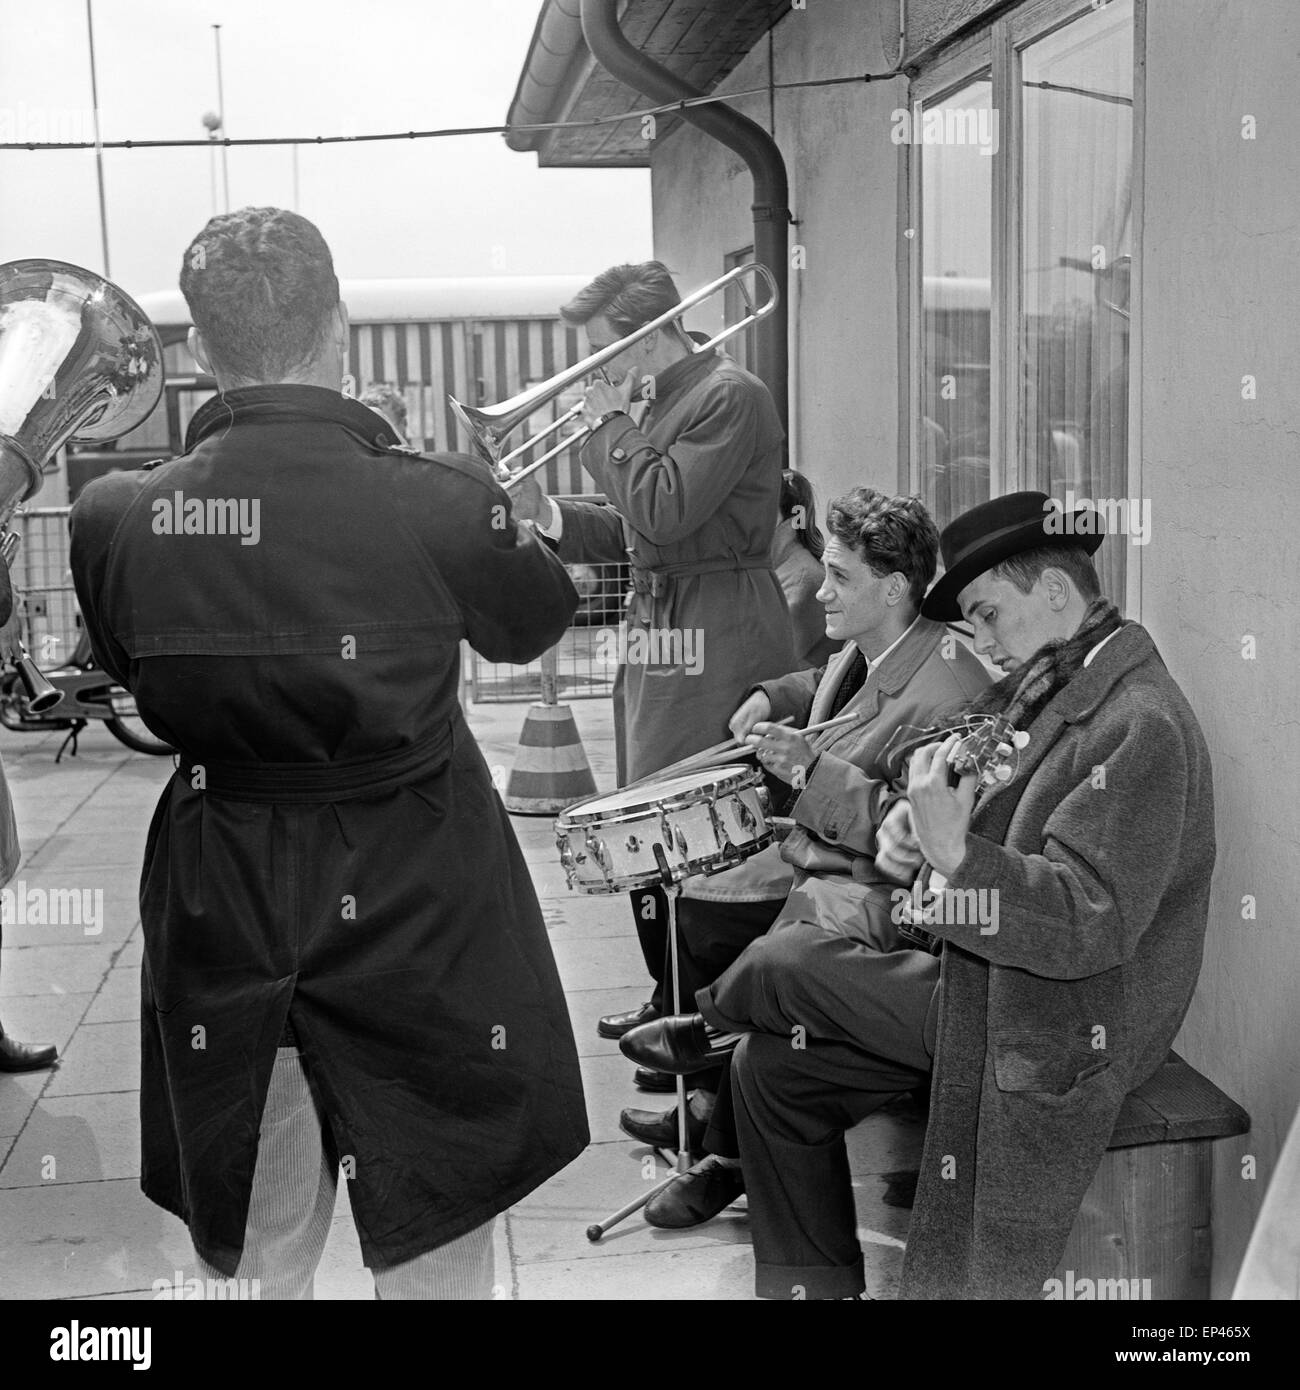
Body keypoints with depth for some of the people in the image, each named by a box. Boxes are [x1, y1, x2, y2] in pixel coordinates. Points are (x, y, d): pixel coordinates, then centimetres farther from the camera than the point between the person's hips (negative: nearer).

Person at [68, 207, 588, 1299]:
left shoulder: (113, 518, -13)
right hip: (412, 910, -3)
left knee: (262, 1253, 22)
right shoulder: (443, 504, -21)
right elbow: (542, 618, 1)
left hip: (222, 910, 3)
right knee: (434, 1250, 17)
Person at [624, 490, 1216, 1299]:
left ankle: (706, 1025, 28)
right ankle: (819, 1285, 21)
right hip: (980, 983, 9)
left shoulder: (1140, 724, -21)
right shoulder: (1040, 689, 8)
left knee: (776, 972, -8)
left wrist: (954, 853, -34)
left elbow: (1090, 923, -28)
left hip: (1060, 1034, -9)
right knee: (774, 1066, 8)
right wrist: (918, 819, -4)